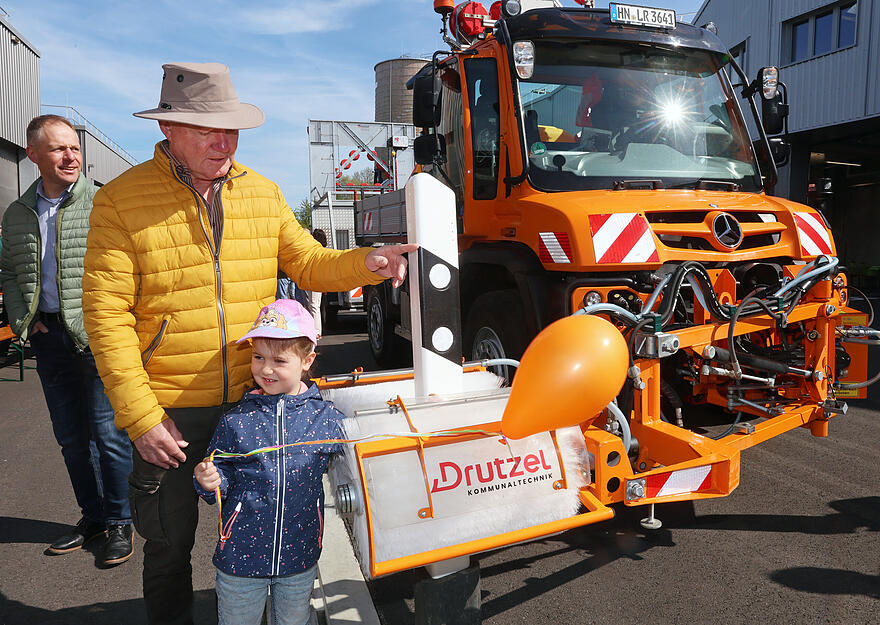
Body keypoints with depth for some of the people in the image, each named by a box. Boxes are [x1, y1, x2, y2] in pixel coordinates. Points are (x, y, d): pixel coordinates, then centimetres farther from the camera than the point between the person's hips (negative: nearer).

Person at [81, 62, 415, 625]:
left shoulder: (263, 193, 4)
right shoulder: (121, 200, -10)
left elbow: (308, 264, 7)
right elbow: (106, 314, -13)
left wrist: (363, 263, -14)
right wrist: (140, 415, -16)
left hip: (255, 401, 4)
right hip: (169, 413, -3)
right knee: (169, 546, 16)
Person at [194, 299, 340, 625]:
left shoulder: (327, 418, -8)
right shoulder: (235, 421, -9)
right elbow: (222, 477, -2)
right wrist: (210, 483, -21)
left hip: (300, 554, 1)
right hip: (241, 553, 0)